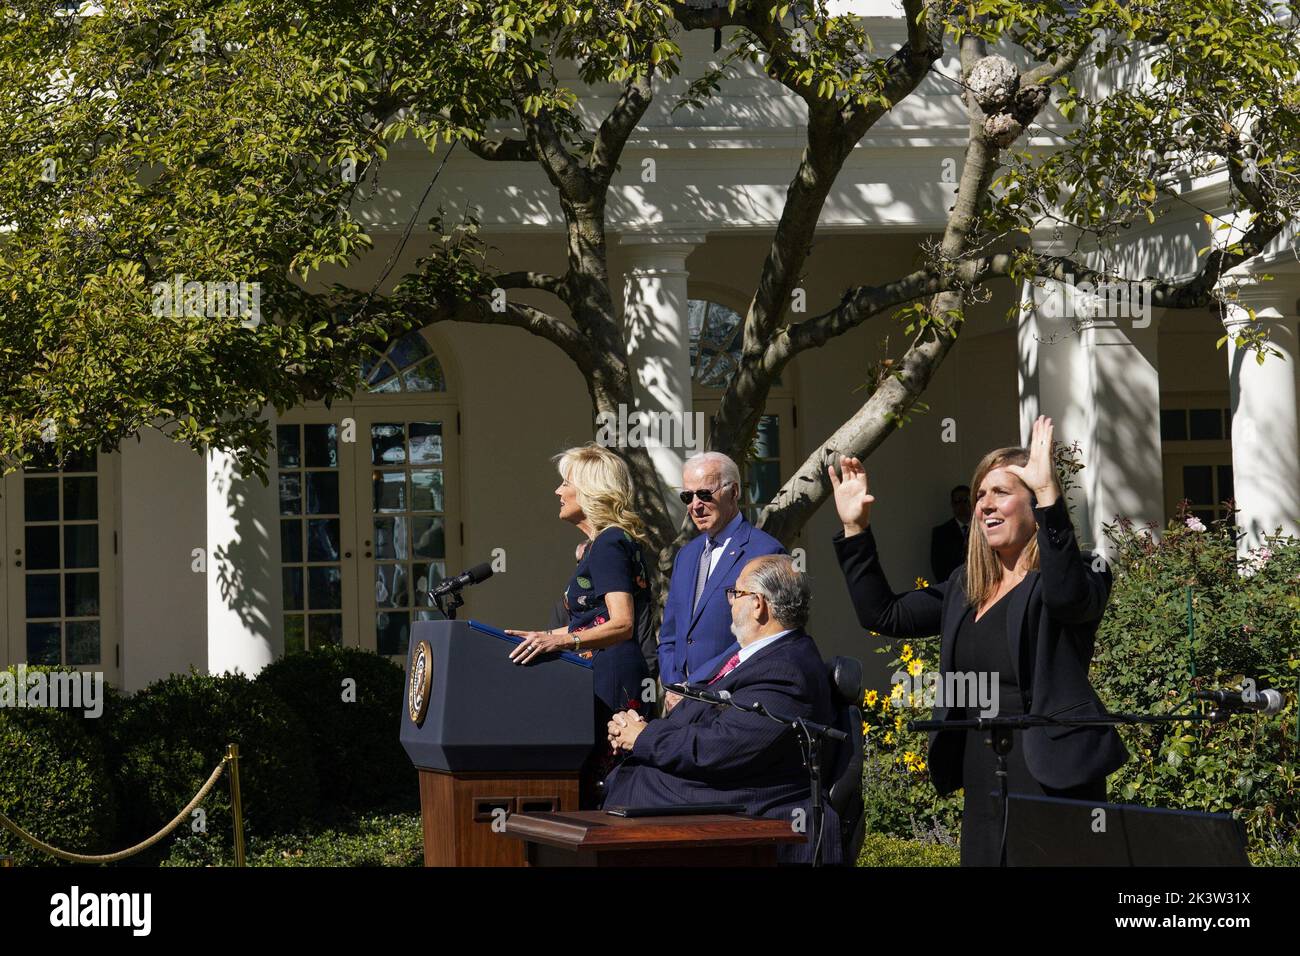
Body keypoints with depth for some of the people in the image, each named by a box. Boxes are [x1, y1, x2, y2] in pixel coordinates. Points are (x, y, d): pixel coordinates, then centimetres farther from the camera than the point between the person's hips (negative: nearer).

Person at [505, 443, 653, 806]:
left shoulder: (608, 544, -12)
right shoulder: (609, 542, 20)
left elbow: (622, 624, -23)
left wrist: (560, 641, -34)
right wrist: (542, 637, 29)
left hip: (608, 679, -10)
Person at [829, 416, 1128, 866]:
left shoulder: (1079, 575, -7)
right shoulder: (965, 586, 15)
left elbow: (1068, 597, -31)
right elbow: (884, 615, 19)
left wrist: (1049, 494, -37)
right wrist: (855, 529, 12)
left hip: (1052, 779, -8)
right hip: (981, 786, 8)